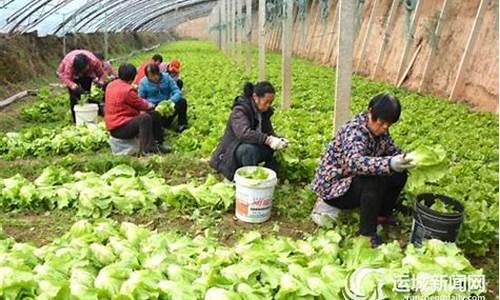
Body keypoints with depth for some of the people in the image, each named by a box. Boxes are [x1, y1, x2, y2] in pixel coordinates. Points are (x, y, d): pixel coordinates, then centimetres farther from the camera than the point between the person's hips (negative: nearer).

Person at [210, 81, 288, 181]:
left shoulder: (265, 111, 4)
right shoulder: (239, 111, -20)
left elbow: (269, 132, 2)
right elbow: (244, 133, -37)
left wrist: (278, 141, -21)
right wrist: (268, 140, -46)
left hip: (252, 148, 8)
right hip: (232, 153, -7)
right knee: (250, 149, -37)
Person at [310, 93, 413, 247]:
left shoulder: (379, 129, -4)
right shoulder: (355, 131, -29)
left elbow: (392, 151, 7)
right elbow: (354, 162, -47)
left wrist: (404, 160, -16)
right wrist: (389, 164, -60)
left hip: (355, 178, 9)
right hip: (333, 184, -8)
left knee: (399, 175, -3)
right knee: (374, 181, -33)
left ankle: (382, 214, 17)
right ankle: (368, 233, -16)